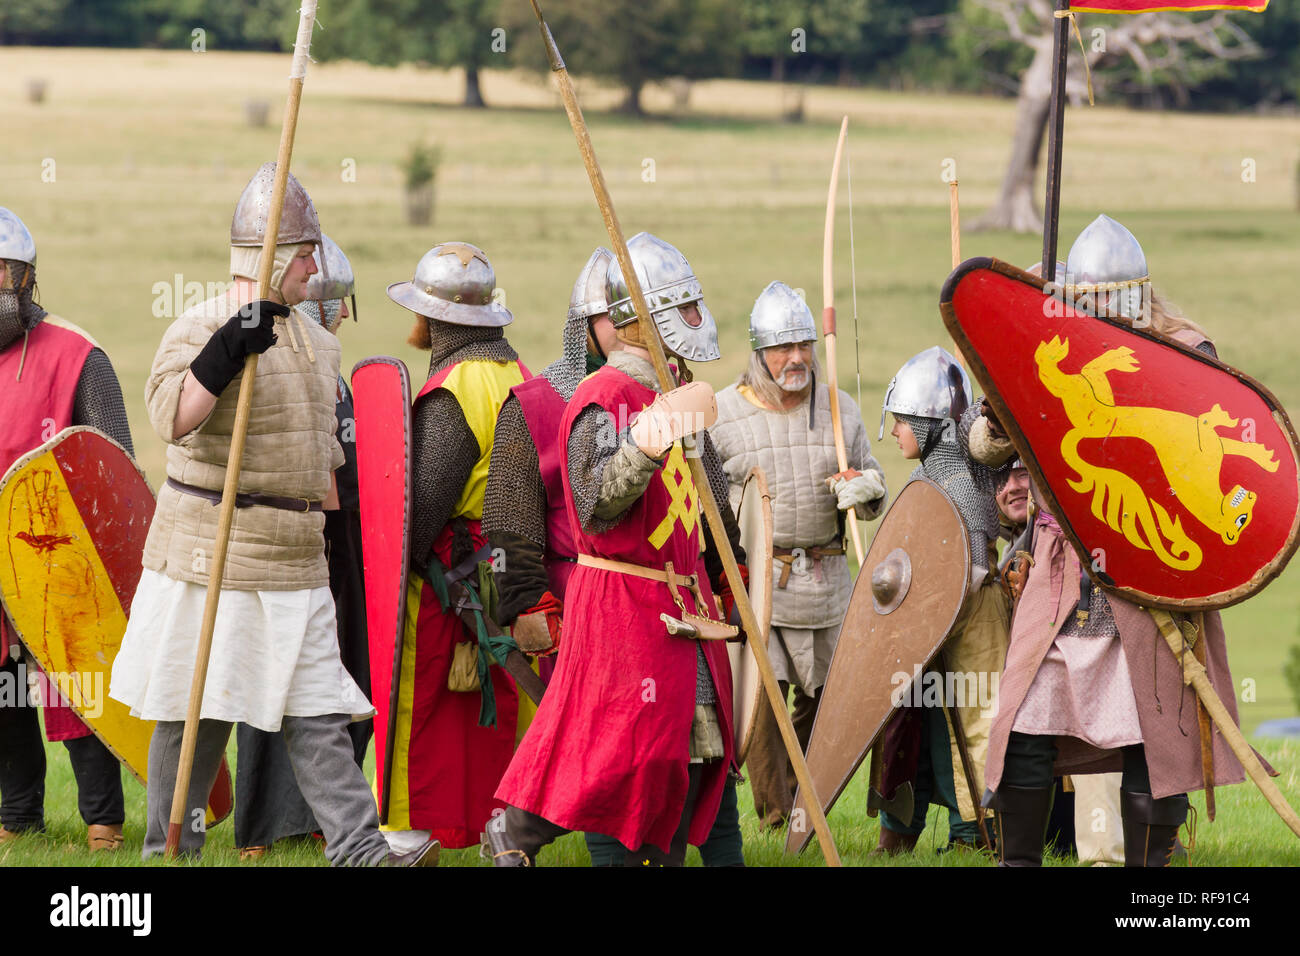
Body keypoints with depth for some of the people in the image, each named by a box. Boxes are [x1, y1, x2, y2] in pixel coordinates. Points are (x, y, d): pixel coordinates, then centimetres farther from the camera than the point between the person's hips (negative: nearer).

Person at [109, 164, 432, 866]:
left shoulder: (315, 341, 15)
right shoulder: (201, 330, -11)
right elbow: (172, 417, -29)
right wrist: (227, 349, -39)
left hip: (297, 565, 7)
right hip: (212, 560, -7)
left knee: (318, 713, 1)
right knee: (197, 712, 2)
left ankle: (361, 851, -5)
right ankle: (168, 850, 14)